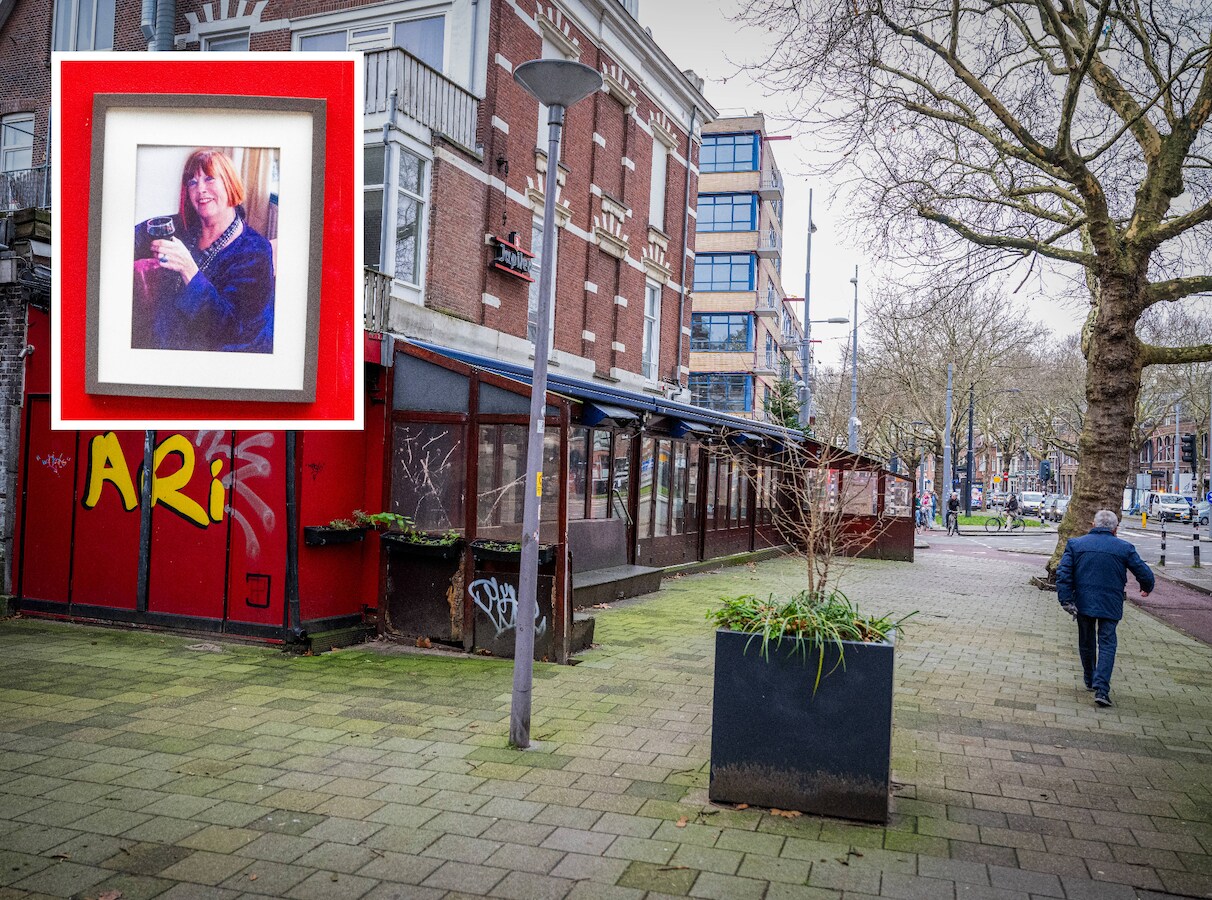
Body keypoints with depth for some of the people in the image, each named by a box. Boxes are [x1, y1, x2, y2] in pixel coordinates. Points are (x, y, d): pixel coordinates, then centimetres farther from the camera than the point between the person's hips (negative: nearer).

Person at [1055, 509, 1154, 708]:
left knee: (1086, 642, 18)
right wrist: (1146, 588, 25)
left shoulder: (1075, 544, 0)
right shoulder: (1124, 548, -2)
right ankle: (1101, 689, -11)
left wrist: (1066, 600, -7)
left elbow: (1063, 573, -8)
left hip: (1083, 603, 2)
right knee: (1107, 644, 1)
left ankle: (1090, 681, 33)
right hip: (1110, 605, -2)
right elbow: (1145, 573, 4)